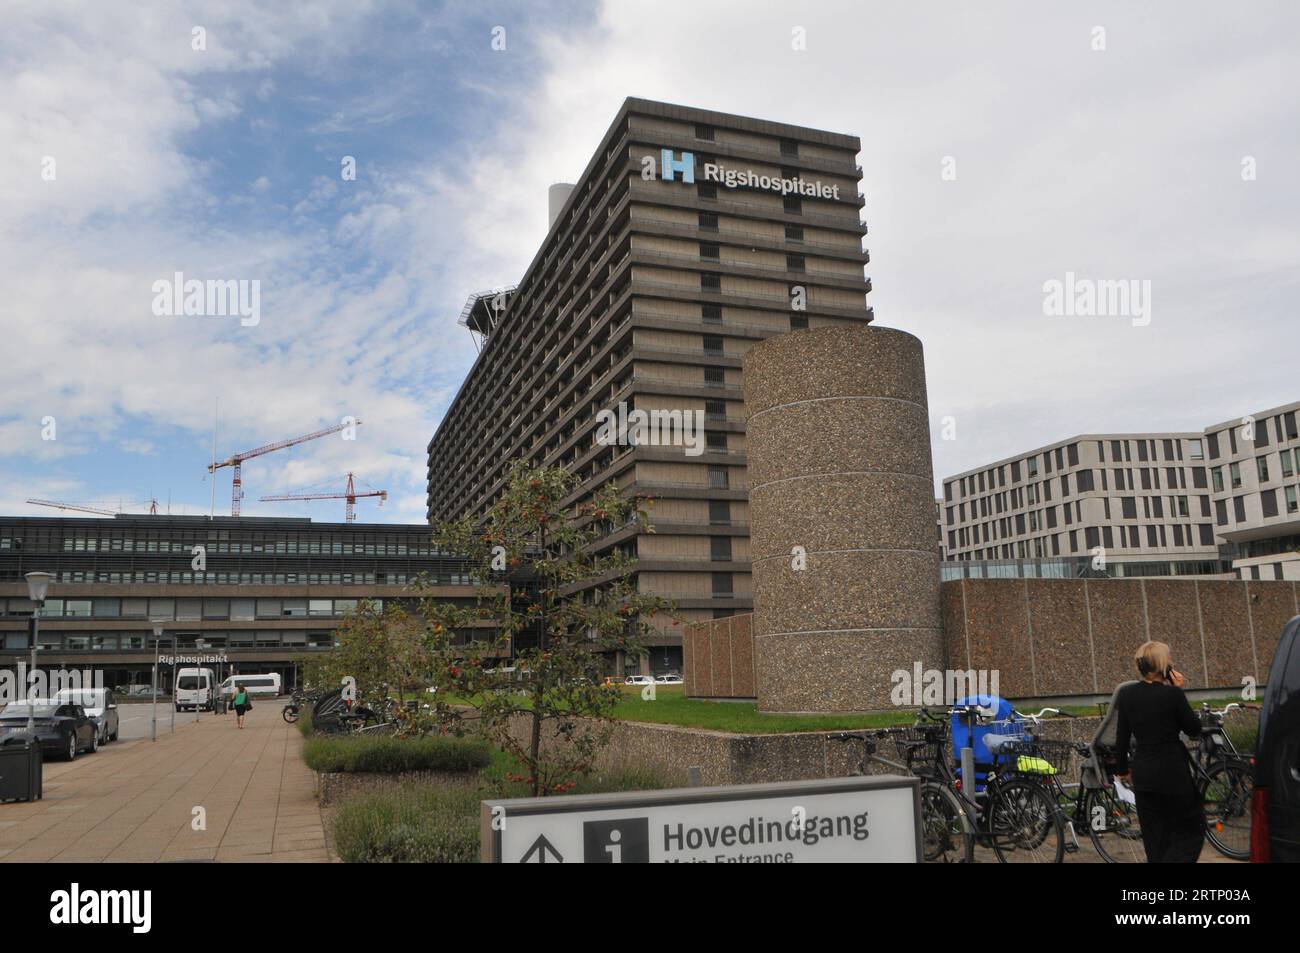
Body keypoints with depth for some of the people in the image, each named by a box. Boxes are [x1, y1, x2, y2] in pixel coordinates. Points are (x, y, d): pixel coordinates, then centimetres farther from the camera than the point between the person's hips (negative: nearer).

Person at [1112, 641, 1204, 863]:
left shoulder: (1127, 694, 0)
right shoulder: (1172, 694, -15)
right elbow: (1194, 729, -2)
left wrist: (1122, 769, 17)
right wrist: (1179, 691, -3)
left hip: (1142, 772, 5)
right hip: (1172, 772, -5)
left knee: (1155, 838, 15)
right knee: (1191, 831, 9)